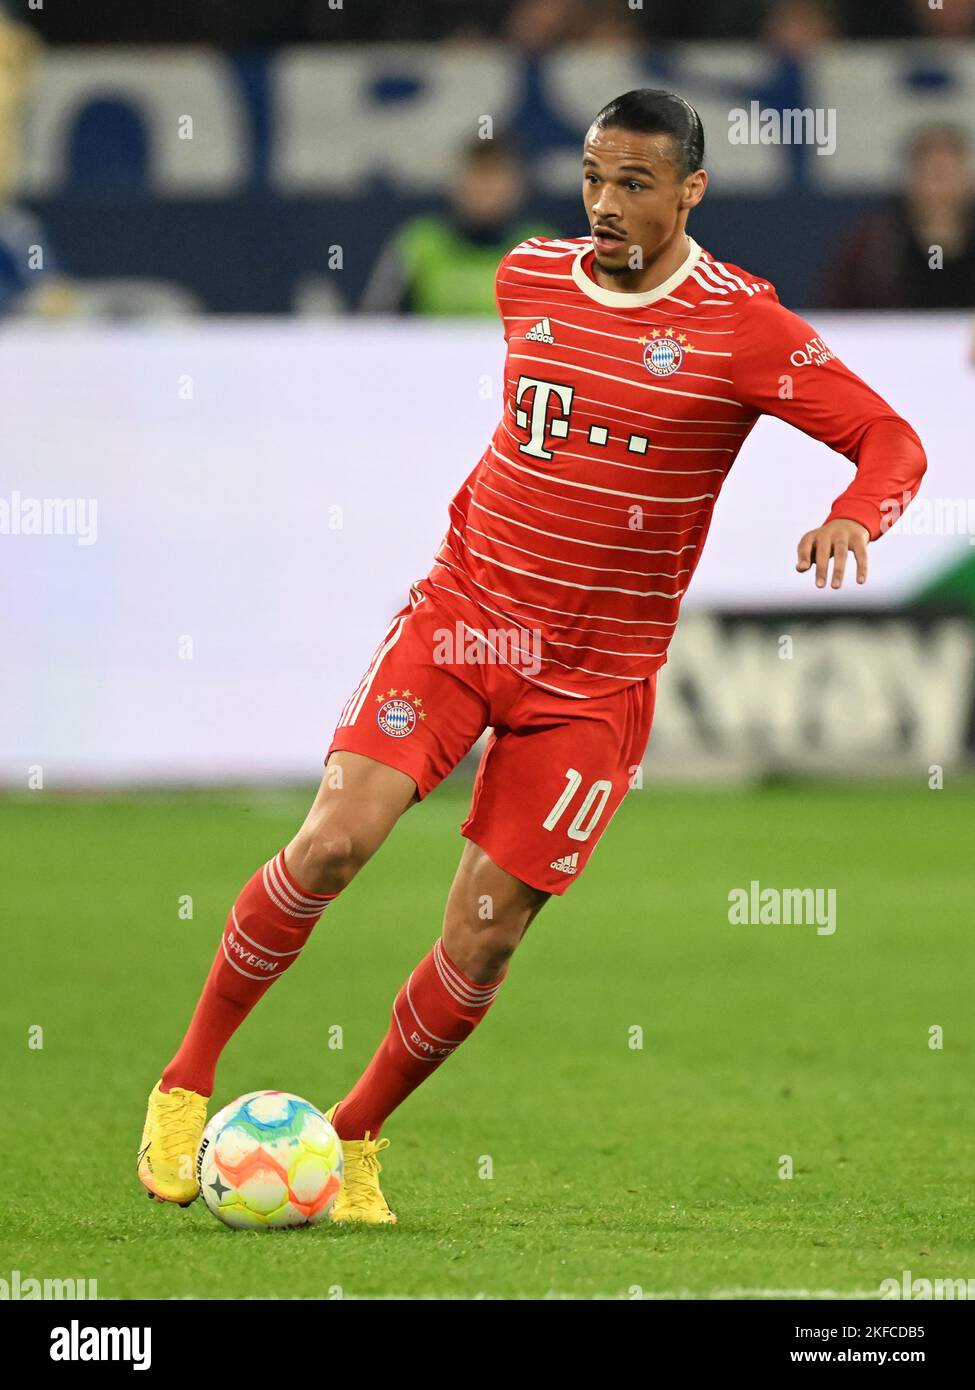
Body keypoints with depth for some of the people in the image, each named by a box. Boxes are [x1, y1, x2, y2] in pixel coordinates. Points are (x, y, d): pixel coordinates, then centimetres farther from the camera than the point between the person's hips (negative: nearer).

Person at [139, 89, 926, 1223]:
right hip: (460, 616, 2)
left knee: (482, 942, -3)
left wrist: (849, 522, -29)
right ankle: (187, 1083, -1)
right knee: (334, 840, -17)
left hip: (594, 681, -2)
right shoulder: (528, 278, 4)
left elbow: (894, 444, -10)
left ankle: (354, 1137, 20)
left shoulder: (742, 329, -9)